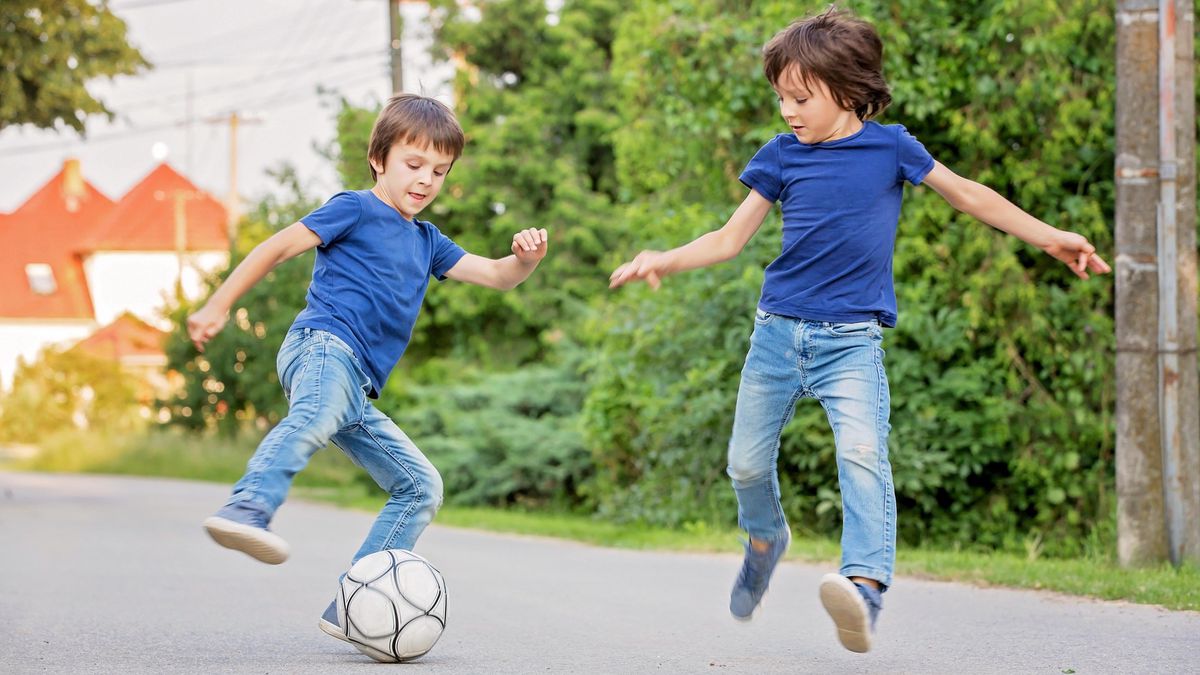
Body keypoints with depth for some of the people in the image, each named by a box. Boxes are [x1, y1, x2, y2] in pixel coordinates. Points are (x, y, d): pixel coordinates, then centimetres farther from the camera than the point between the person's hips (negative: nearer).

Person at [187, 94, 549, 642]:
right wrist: (218, 306, -2)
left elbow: (497, 276, 23)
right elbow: (276, 248, 5)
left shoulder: (427, 242, 29)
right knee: (317, 413, -42)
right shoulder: (354, 210, 8)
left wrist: (526, 259, -1)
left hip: (357, 390, 8)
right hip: (323, 345, -8)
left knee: (421, 486, 4)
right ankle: (247, 510, -65)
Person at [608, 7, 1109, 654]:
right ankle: (765, 539, 40)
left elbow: (968, 194, 11)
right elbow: (729, 239, 10)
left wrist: (1047, 237, 7)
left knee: (863, 452, -25)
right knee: (747, 463, 8)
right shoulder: (781, 156, 5)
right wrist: (664, 260, -6)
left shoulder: (889, 146, 0)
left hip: (851, 340, -3)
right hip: (777, 332, 3)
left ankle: (864, 587, -37)